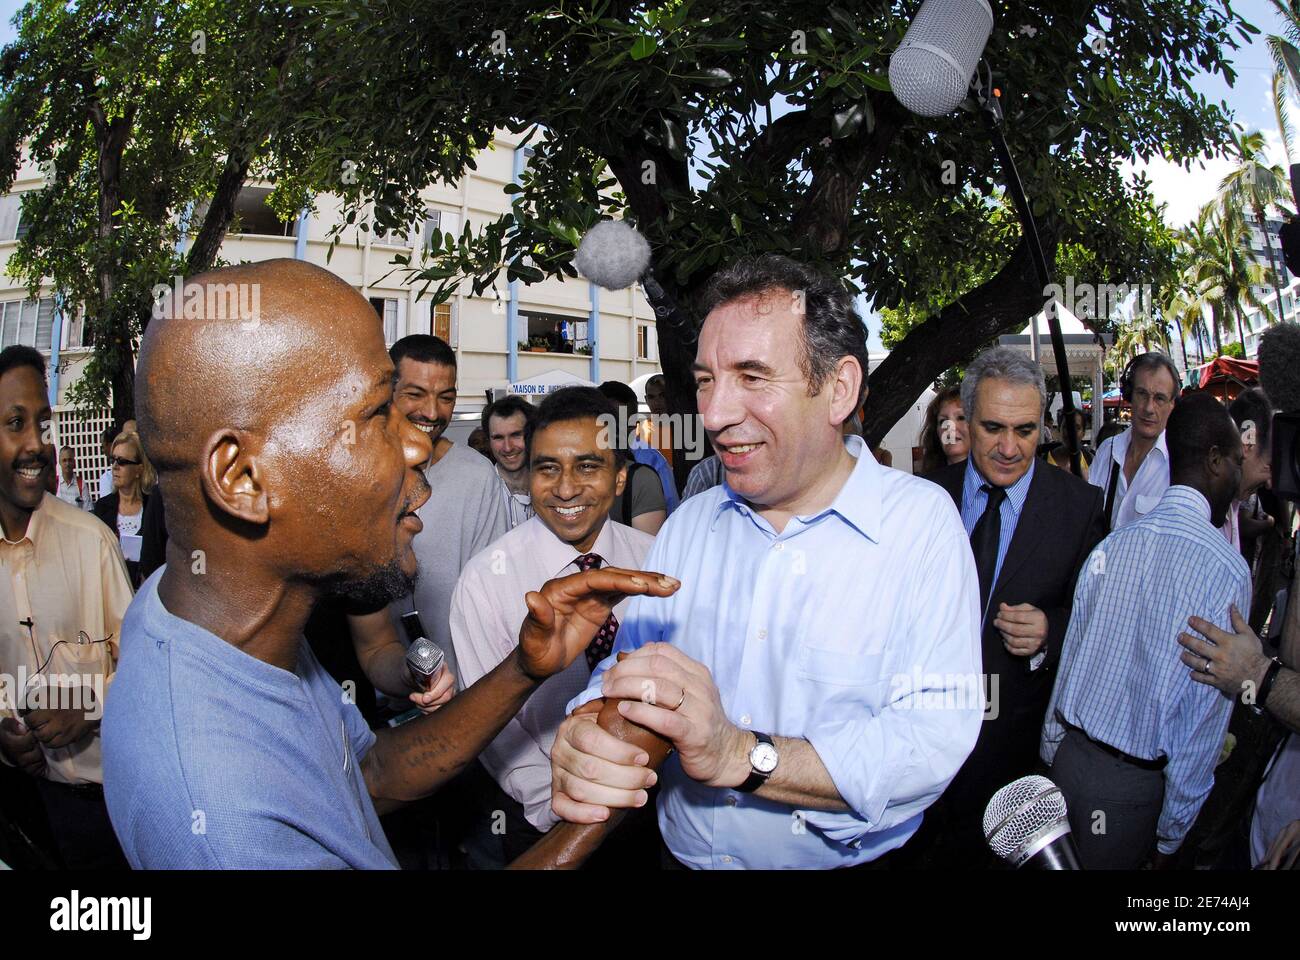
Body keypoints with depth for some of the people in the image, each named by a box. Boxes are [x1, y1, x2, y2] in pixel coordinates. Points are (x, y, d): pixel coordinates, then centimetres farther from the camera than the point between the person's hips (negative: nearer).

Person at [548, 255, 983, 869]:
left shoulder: (921, 520, -16)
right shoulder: (690, 521, -1)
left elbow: (936, 736, -24)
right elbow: (621, 670, -7)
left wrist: (740, 755, -35)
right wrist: (584, 730, -29)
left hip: (850, 861, -3)